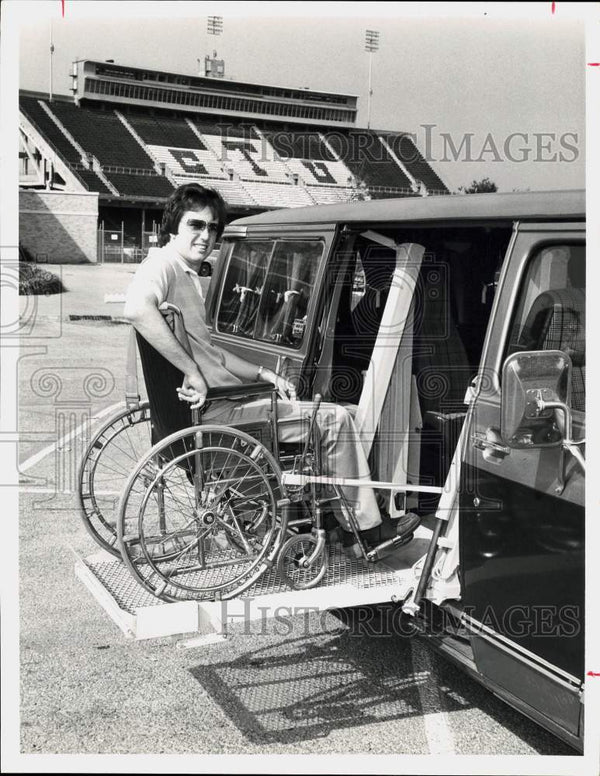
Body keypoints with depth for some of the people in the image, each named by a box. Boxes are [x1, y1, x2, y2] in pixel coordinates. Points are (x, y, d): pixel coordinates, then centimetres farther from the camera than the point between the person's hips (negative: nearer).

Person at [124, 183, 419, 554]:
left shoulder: (189, 275, 18)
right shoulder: (163, 265, -13)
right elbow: (137, 308, -36)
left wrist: (263, 373, 12)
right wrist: (192, 372, -34)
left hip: (215, 401, 11)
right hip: (213, 410, -11)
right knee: (336, 419, -4)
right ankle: (365, 527, 10)